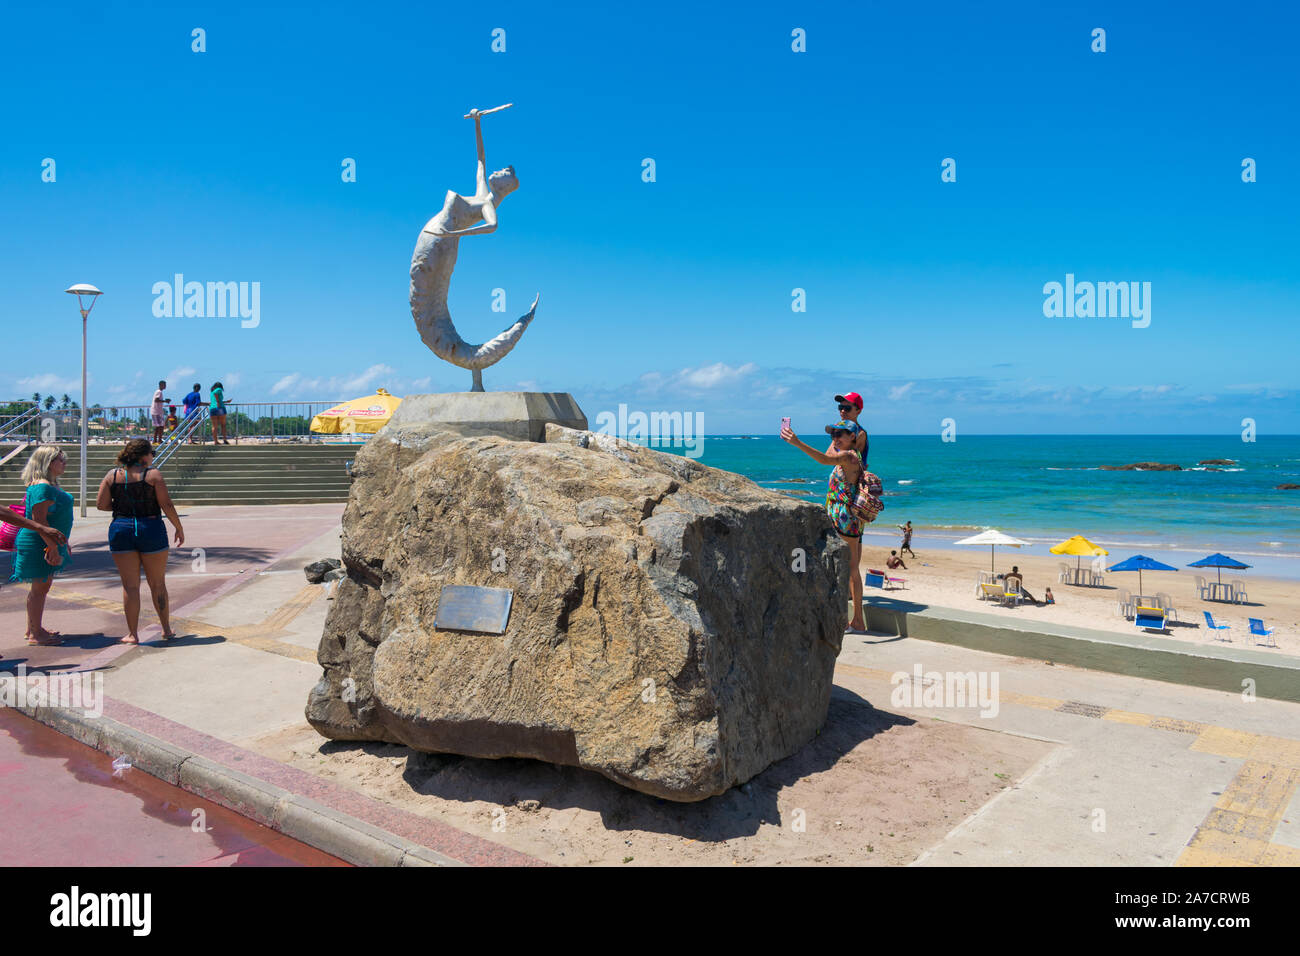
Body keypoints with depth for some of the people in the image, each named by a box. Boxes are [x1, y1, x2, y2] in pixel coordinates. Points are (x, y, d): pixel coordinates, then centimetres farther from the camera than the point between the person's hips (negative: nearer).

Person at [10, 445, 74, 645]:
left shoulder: (50, 485, 14)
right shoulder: (42, 486, -19)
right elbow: (39, 519, -24)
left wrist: (62, 543, 26)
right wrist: (53, 547, -25)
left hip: (49, 544, 11)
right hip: (40, 545, -11)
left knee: (41, 587, 17)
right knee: (40, 588, -4)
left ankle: (33, 629, 28)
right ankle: (35, 634, 4)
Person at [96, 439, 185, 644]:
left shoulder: (112, 475, 4)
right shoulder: (153, 474, -6)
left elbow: (100, 504, 2)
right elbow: (167, 505, -9)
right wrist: (179, 528, 1)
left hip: (121, 531, 2)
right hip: (151, 530, -2)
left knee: (130, 586, 6)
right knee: (158, 584, 10)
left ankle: (133, 634, 8)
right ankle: (166, 629, 20)